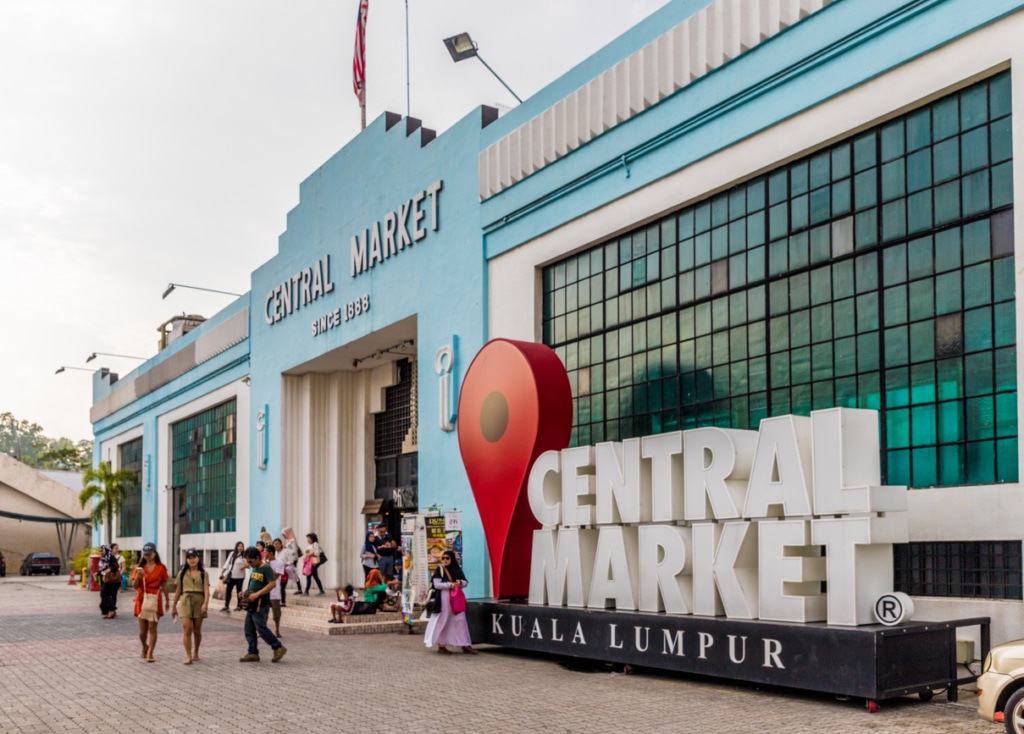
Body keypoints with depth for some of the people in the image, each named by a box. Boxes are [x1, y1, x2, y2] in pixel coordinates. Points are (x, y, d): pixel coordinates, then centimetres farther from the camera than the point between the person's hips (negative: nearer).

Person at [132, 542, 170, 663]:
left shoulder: (161, 568, 1)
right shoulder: (139, 568, 6)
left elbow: (164, 585, 7)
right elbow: (135, 585, 1)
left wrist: (167, 599, 9)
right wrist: (138, 577, -19)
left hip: (155, 600, -2)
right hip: (142, 599, 2)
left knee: (152, 628, -7)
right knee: (142, 630, 5)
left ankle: (150, 653, -3)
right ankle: (144, 647, 33)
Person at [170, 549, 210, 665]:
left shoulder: (203, 573, 4)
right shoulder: (182, 573, 9)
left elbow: (206, 590, -5)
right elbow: (178, 590, 14)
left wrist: (205, 603, -20)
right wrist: (174, 606, 15)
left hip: (199, 602, 0)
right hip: (185, 601, 0)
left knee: (197, 631, 8)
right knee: (187, 629, -13)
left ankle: (195, 653, 29)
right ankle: (188, 656, -11)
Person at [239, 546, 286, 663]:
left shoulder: (266, 568, -12)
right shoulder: (254, 569, 14)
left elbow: (272, 583, -21)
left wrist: (257, 594, -25)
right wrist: (246, 591, 8)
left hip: (260, 604, -9)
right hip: (252, 604, 9)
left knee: (261, 628, -11)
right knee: (249, 629, 9)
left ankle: (278, 647, -2)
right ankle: (253, 653, 14)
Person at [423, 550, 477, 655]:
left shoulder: (457, 570, 11)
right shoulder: (439, 570, 0)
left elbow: (466, 582, 13)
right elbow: (436, 584, -10)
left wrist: (460, 582, -9)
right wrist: (449, 585, -18)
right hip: (444, 598, -4)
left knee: (460, 620, 0)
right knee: (443, 621, 0)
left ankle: (465, 645, 1)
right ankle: (441, 645, 11)